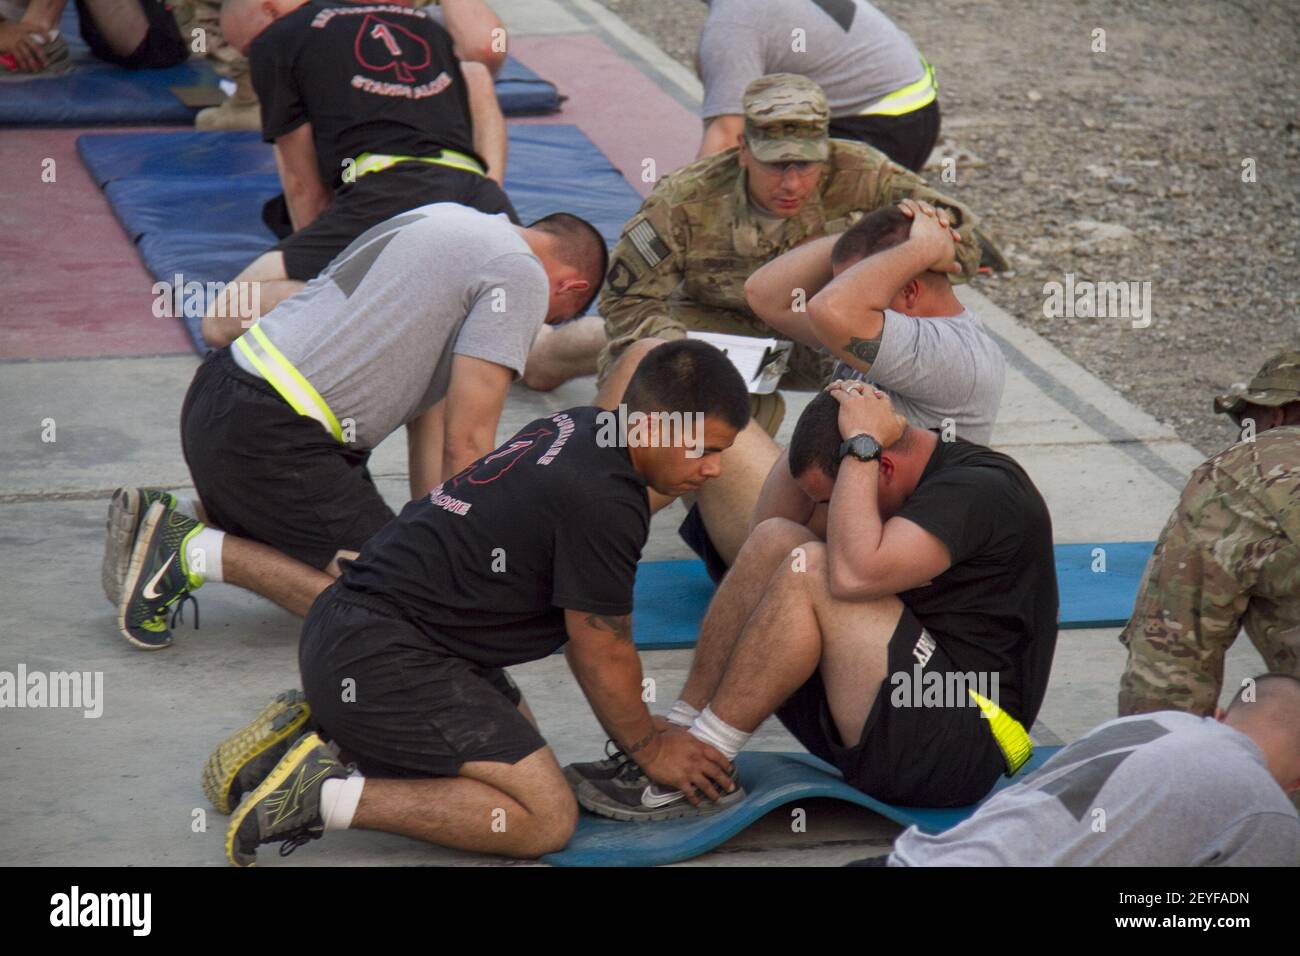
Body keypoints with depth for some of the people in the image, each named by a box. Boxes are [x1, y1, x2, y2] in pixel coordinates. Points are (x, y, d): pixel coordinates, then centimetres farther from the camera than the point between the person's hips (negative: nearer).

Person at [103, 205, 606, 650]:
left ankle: (178, 520, 14)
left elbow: (428, 411, 21)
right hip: (269, 439, -10)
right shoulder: (520, 275, -6)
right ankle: (196, 553, -11)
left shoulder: (450, 222, 22)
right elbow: (465, 442, -11)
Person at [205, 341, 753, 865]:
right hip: (383, 662, -11)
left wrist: (639, 728, 21)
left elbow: (580, 629, 21)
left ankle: (319, 735, 16)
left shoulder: (577, 429, 13)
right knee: (547, 819, -14)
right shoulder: (603, 503, -18)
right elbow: (604, 657, -7)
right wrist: (649, 747, 10)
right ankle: (328, 796, -16)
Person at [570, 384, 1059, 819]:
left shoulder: (979, 489, -17)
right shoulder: (932, 480, 12)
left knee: (811, 571, -24)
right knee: (775, 539, -2)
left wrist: (862, 443, -22)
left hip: (959, 747, -10)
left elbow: (853, 574, -31)